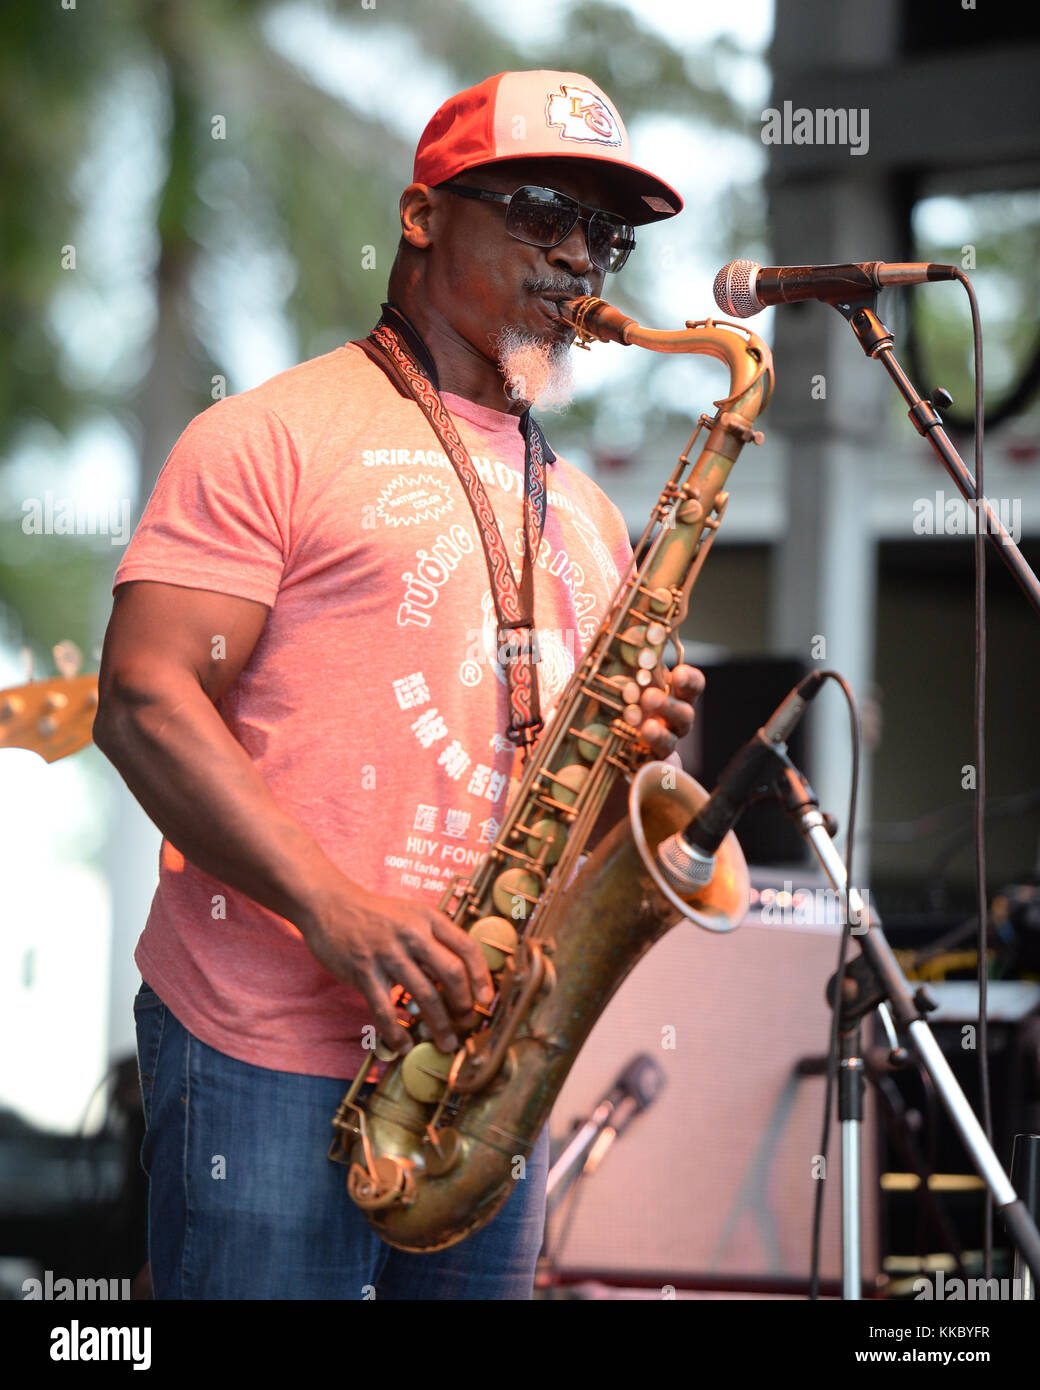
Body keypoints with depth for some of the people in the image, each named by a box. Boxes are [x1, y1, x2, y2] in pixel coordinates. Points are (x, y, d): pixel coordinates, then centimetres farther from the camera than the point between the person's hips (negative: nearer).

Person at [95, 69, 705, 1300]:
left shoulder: (583, 513, 20)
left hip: (489, 1058, 7)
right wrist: (335, 907, -22)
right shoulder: (276, 438, -1)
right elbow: (143, 701, -11)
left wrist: (636, 744, 0)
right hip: (268, 1058, -6)